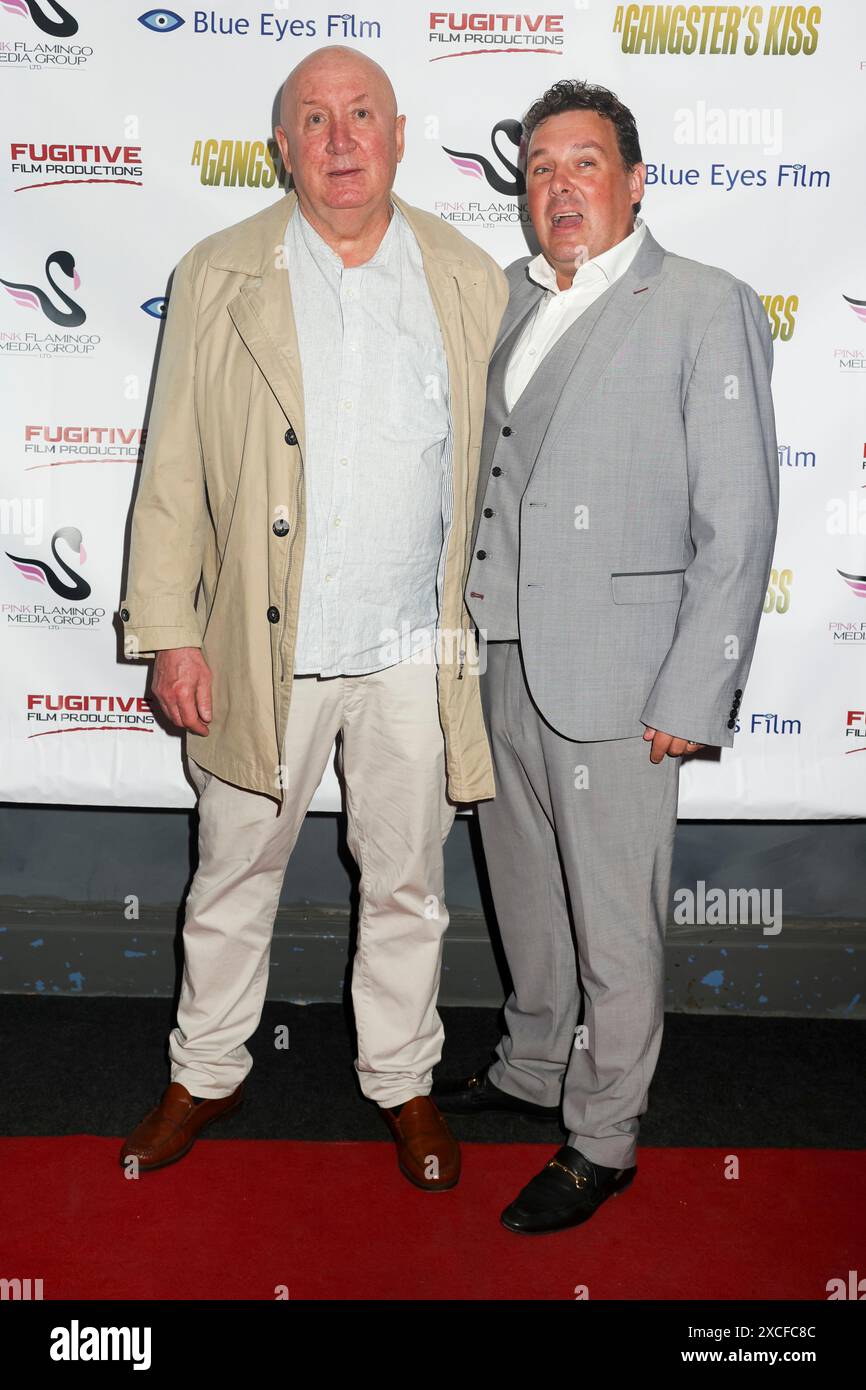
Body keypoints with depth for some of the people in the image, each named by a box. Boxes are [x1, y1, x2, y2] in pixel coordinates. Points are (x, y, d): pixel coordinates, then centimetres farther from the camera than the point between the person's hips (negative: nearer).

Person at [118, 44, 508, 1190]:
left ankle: (403, 1080, 36)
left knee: (406, 883, 14)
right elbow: (174, 471, -1)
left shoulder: (471, 281, 3)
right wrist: (170, 634, -6)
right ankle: (207, 1074, 36)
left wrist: (486, 631, 6)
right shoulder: (217, 277, 0)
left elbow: (495, 470, 7)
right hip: (262, 647, 0)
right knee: (235, 876, 14)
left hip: (416, 652, 1)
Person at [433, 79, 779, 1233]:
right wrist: (467, 618, 11)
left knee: (614, 920, 6)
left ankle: (604, 1138, 25)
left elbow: (740, 520, -10)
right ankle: (533, 1067, 42)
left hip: (611, 675, -6)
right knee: (524, 892, 20)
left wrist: (693, 695, -14)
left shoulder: (707, 308, -7)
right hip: (501, 659, 6)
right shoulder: (507, 298, 12)